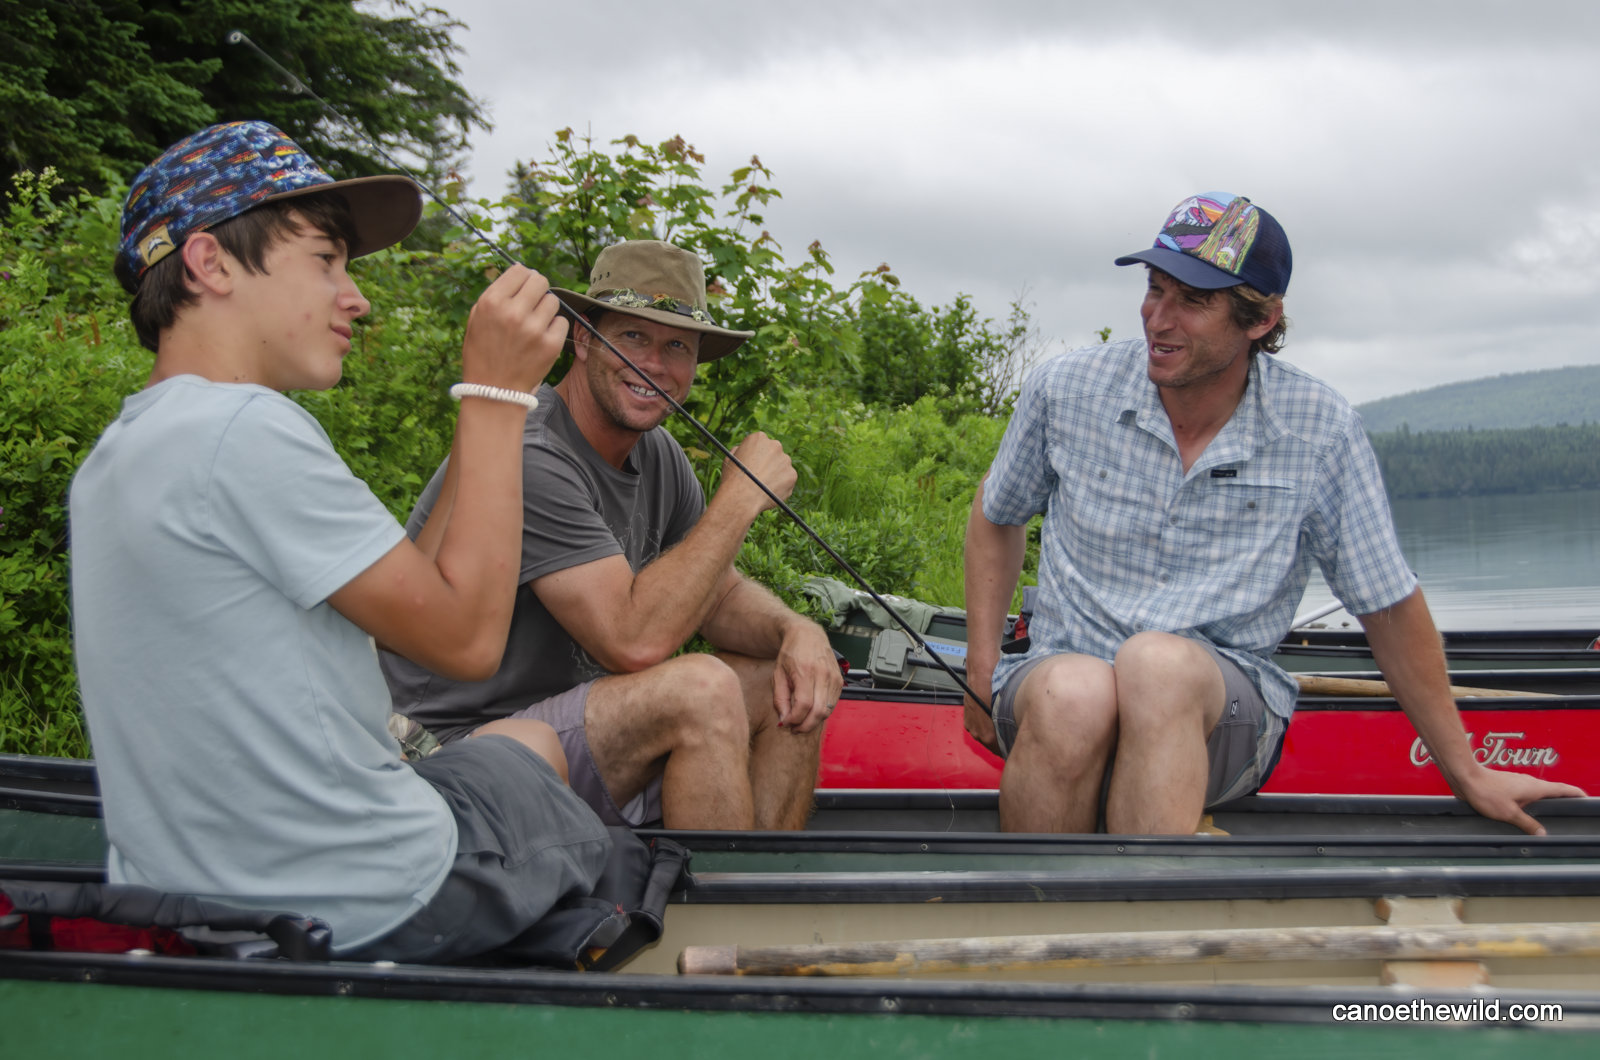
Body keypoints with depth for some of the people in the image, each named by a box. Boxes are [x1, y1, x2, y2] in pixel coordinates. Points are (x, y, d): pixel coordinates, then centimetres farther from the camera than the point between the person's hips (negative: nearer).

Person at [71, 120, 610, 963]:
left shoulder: (111, 461, 9)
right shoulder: (245, 429, -21)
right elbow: (467, 636, -18)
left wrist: (484, 408, 9)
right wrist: (496, 395, -12)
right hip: (358, 915, -9)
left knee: (529, 741, 27)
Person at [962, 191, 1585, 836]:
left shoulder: (1320, 430, -3)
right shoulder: (1064, 390, 0)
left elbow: (1387, 604, 7)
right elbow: (997, 515, 18)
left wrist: (1466, 774, 13)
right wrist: (981, 668, 8)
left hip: (1226, 717, -1)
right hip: (1061, 671, 1)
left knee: (1159, 664, -37)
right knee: (1076, 693, -37)